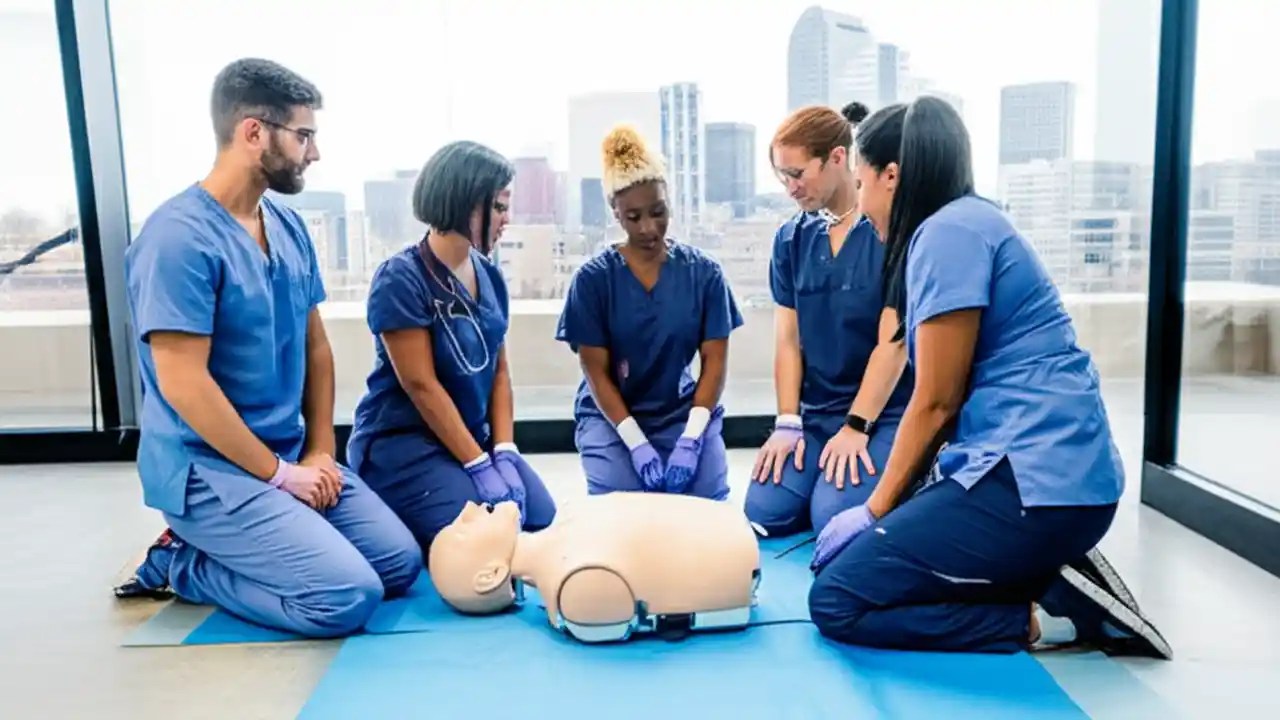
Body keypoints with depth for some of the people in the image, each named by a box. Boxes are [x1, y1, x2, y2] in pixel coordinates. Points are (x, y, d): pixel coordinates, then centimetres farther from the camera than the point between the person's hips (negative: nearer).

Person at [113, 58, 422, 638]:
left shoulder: (290, 228, 7)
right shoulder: (179, 237, -18)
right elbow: (183, 385, -21)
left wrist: (320, 452, 2)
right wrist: (279, 474, -14)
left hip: (293, 456, 8)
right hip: (208, 468, -8)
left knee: (402, 563, 3)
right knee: (348, 596, -18)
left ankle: (227, 549, 14)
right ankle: (181, 563, 3)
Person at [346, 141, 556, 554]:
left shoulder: (489, 276, 5)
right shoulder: (401, 277, -15)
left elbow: (499, 370, 7)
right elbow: (421, 385, -18)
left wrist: (504, 453, -6)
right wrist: (479, 466, -19)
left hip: (475, 435, 7)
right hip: (403, 443, -7)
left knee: (542, 524, -5)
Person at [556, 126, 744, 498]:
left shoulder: (704, 272, -3)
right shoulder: (593, 278, -7)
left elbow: (714, 361, -3)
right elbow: (596, 372, -7)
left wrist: (691, 439, -16)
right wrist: (638, 444, -18)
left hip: (685, 411, 1)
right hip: (612, 416, -1)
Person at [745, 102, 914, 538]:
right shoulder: (791, 239, 5)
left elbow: (893, 341, -12)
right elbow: (788, 341, 4)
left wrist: (857, 426, -15)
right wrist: (788, 423, -5)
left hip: (883, 412, -4)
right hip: (815, 413, 5)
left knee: (835, 517, -21)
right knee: (766, 511, -11)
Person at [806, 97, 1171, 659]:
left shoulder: (948, 232, -13)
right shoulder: (963, 225, 17)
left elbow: (937, 402, -13)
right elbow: (946, 401, 15)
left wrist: (876, 510, -1)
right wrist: (891, 506, 12)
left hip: (1035, 481, -10)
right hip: (1043, 474, 10)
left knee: (836, 601, -7)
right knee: (864, 560, 13)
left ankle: (1048, 613, -5)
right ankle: (1053, 579, 8)